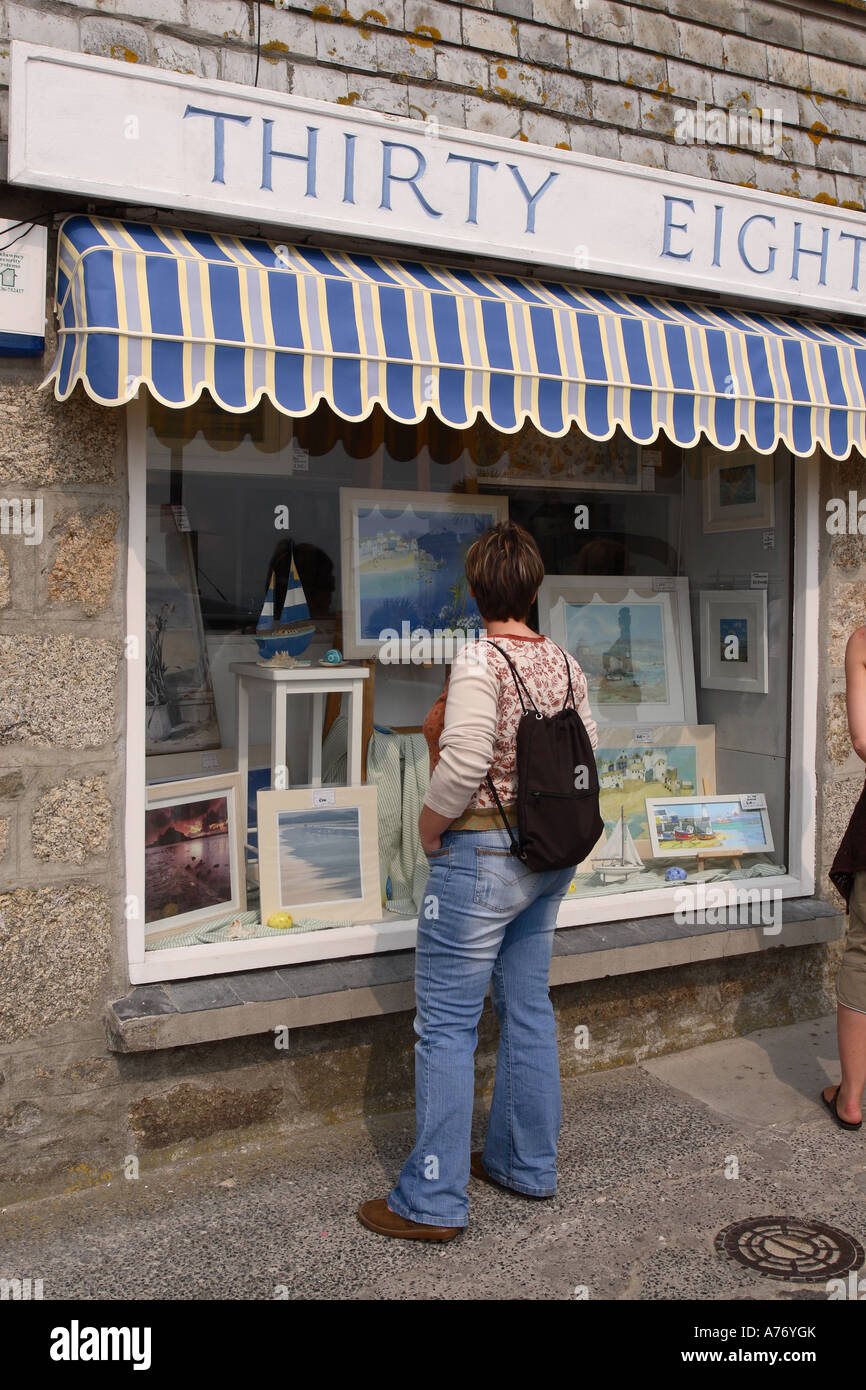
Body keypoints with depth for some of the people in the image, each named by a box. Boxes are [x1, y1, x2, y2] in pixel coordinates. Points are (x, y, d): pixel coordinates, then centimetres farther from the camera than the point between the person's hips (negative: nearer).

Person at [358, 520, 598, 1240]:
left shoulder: (479, 661, -17)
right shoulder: (564, 663, 5)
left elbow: (463, 766, -25)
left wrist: (428, 827, -10)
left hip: (482, 855, -8)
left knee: (448, 1023, 1)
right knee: (528, 1005, 18)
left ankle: (432, 1200, 9)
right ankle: (528, 1162, 32)